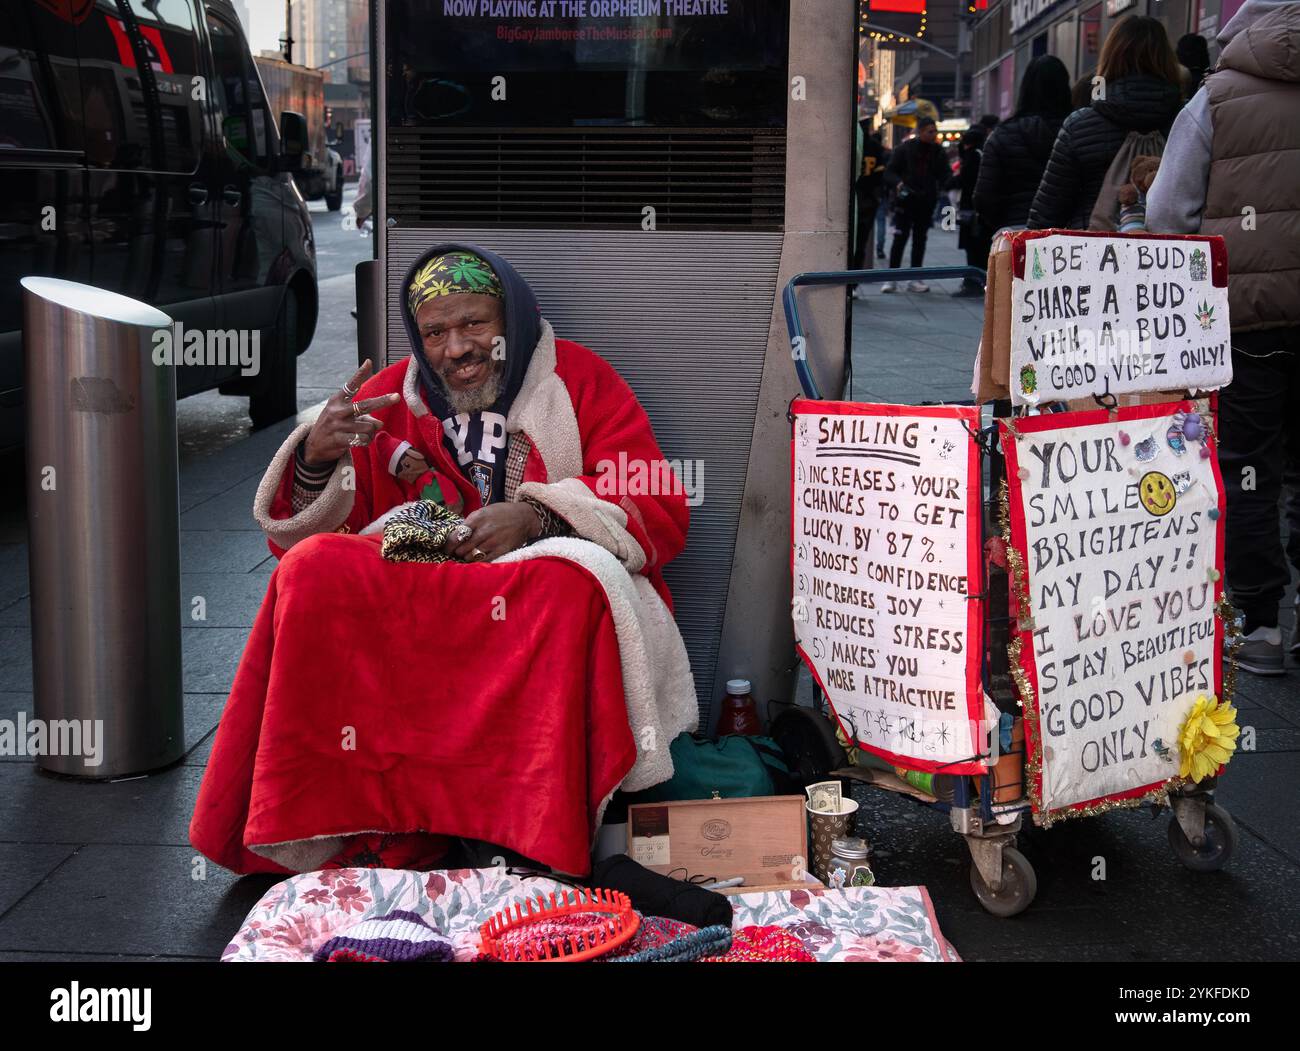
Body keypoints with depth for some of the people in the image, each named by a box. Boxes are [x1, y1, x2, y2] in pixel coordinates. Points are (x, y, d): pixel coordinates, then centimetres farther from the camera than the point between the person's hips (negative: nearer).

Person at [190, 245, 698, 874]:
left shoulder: (578, 381, 7)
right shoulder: (388, 398, 14)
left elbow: (663, 515, -3)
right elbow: (295, 537, 12)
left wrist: (537, 518, -20)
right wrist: (314, 460, -11)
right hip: (412, 599, 3)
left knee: (571, 585, -36)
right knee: (313, 571, -23)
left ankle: (537, 842, -31)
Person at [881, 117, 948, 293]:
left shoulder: (938, 151, 7)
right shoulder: (905, 148, -3)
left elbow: (943, 175, 12)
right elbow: (889, 173, -4)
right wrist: (899, 184, -23)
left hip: (926, 202, 4)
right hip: (905, 200, -4)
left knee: (920, 239, 8)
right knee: (900, 239, -8)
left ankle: (915, 279, 14)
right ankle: (891, 279, -3)